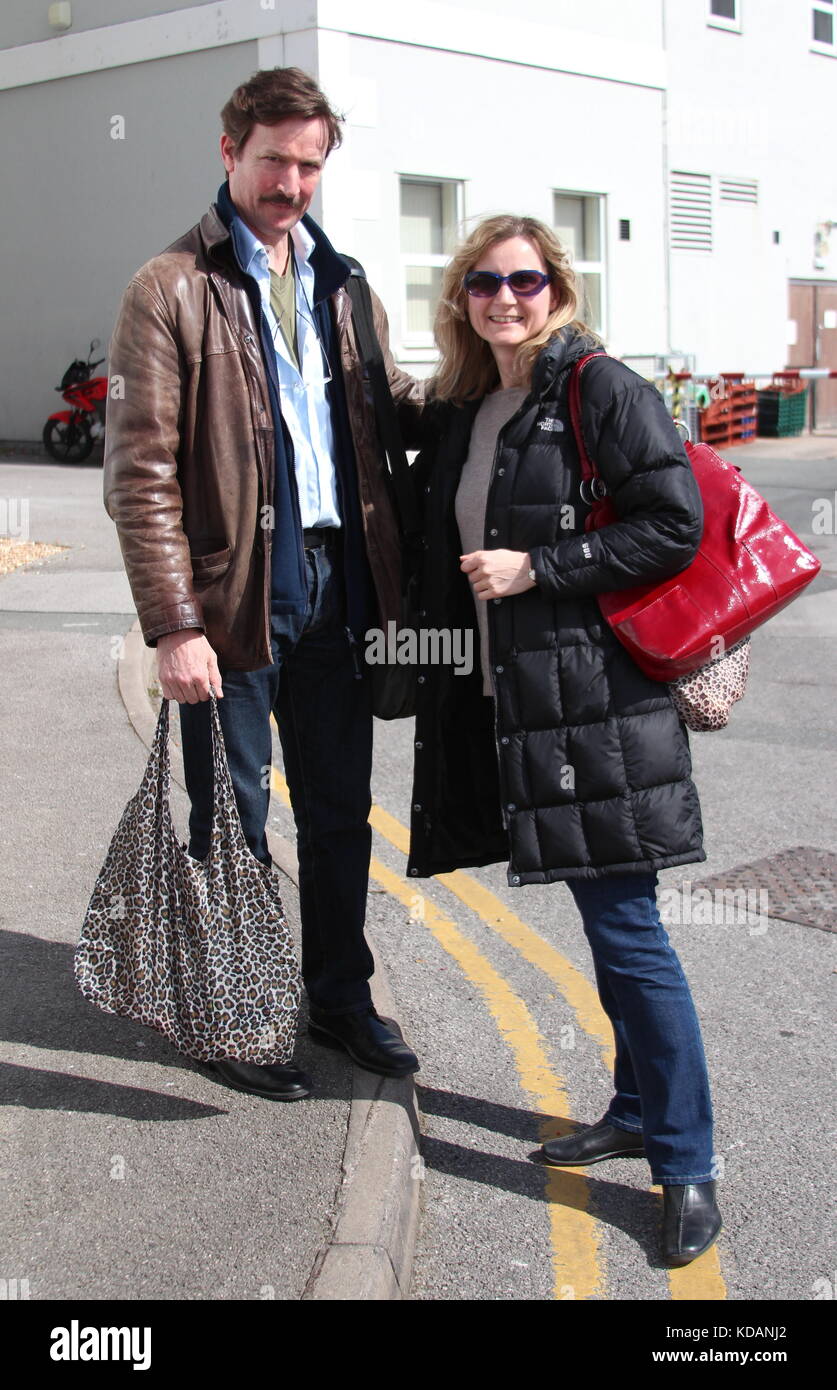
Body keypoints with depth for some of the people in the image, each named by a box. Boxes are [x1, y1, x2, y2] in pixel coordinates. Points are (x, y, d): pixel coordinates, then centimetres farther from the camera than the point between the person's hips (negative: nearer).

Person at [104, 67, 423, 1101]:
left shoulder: (342, 285, 12)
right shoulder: (171, 290, -6)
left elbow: (394, 404, 21)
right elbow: (140, 473, -11)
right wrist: (174, 624, -17)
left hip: (336, 586, 6)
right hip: (236, 598, -5)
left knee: (340, 812, 15)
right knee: (232, 823, 8)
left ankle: (339, 994, 33)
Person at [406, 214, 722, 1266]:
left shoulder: (602, 390, -8)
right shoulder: (458, 411, 14)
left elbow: (675, 526, -14)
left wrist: (537, 568, -16)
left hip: (597, 696, -7)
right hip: (504, 697, 7)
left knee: (624, 923, -5)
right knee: (603, 917, 16)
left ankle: (685, 1162, 7)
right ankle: (639, 1110, 30)